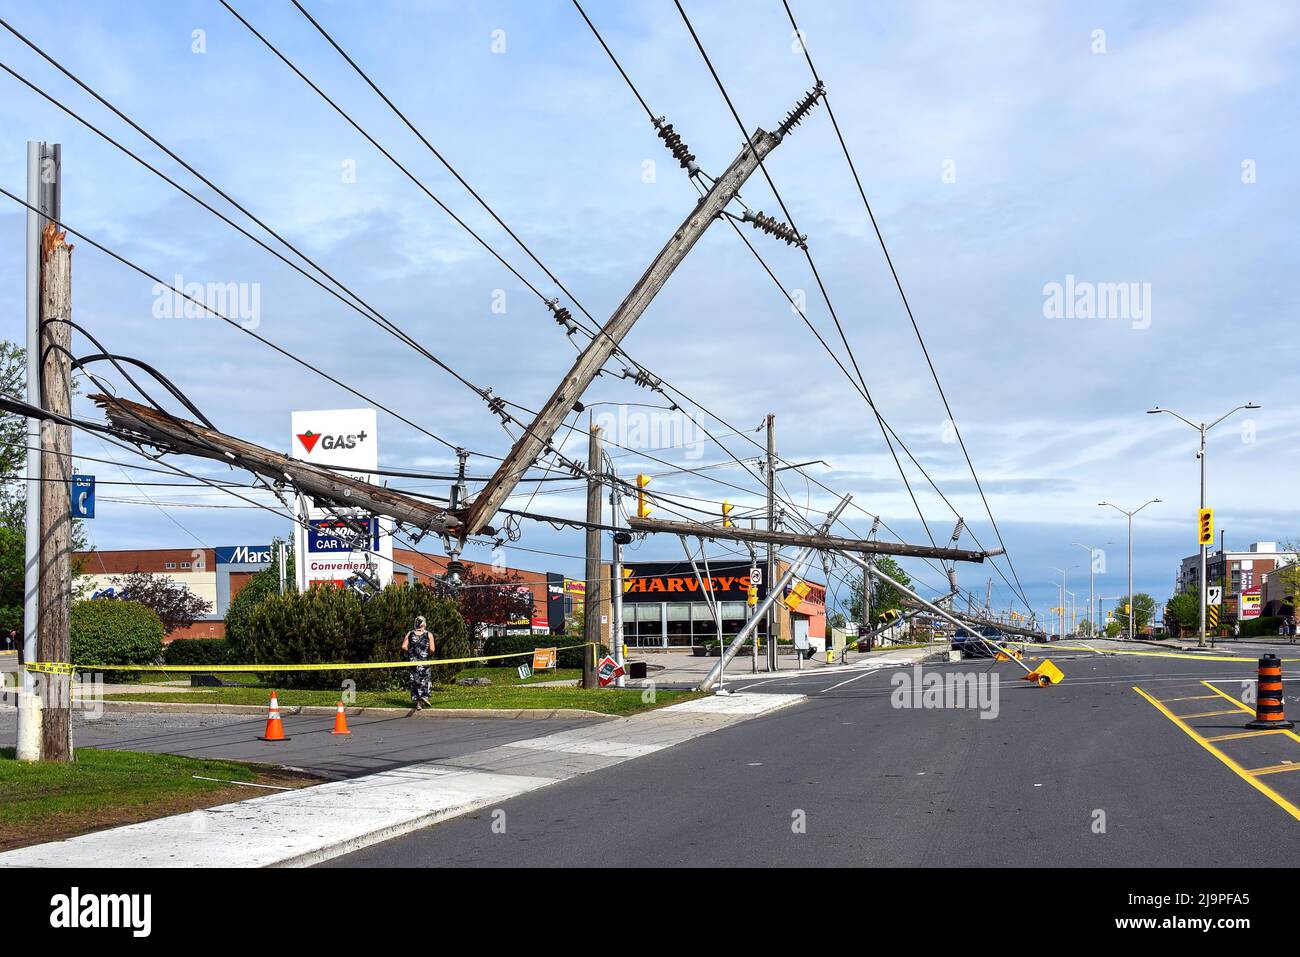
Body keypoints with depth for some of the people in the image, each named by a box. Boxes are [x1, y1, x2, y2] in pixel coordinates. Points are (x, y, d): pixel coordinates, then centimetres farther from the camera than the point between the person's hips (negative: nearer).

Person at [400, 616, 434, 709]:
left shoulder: (410, 634, 1)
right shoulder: (428, 635, -6)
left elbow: (404, 647, -6)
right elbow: (432, 650, -13)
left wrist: (410, 653, 10)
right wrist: (429, 655, 7)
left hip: (413, 661, 2)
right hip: (424, 661, -2)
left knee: (414, 680, 8)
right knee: (426, 679, 11)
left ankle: (417, 702, 8)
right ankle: (424, 696, -8)